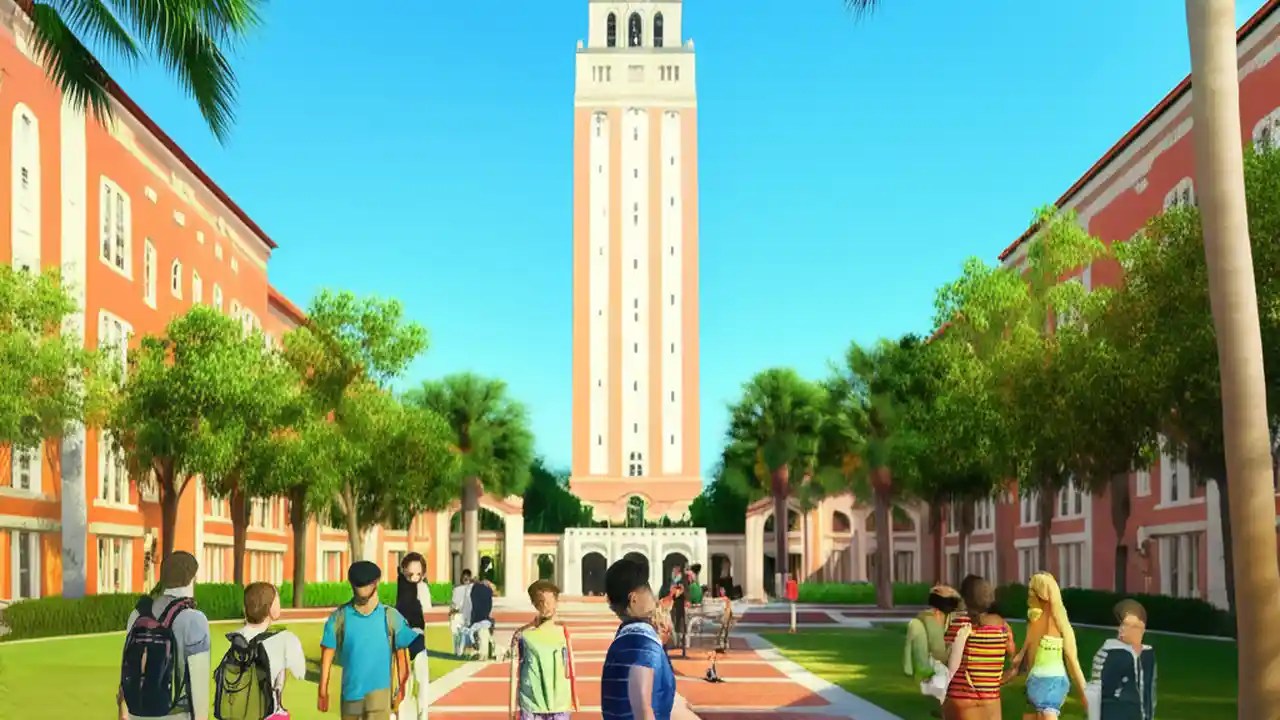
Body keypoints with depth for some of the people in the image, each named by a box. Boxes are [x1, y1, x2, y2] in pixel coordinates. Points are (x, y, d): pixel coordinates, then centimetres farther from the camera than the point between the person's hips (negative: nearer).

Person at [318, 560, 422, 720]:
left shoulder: (390, 617, -5)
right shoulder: (339, 617, -4)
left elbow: (402, 654, 1)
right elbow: (327, 655, -1)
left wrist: (401, 688, 2)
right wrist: (323, 691, -3)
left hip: (379, 692, -2)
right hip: (350, 692, 2)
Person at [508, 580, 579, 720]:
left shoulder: (563, 632, 3)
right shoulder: (522, 635, -2)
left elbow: (570, 669, 9)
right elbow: (515, 673, 2)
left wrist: (573, 701, 8)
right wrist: (513, 708, 1)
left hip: (559, 706, 2)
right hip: (531, 706, -2)